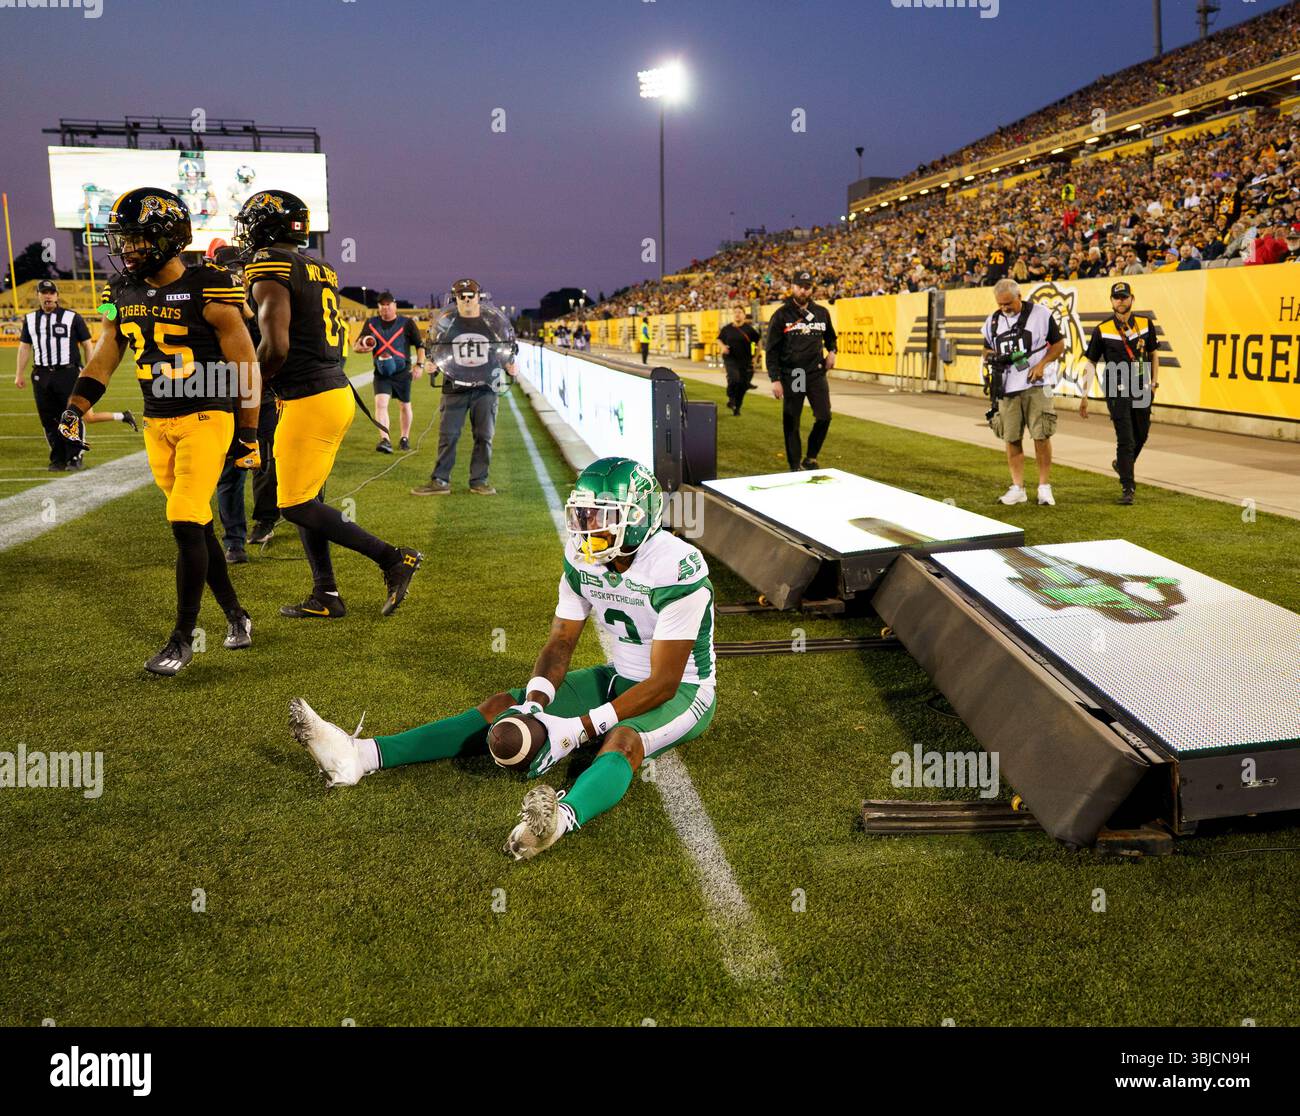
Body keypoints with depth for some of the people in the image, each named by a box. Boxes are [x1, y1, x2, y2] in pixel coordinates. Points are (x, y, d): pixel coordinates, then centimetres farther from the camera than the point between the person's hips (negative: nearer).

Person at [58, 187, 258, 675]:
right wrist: (76, 409, -2)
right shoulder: (123, 294, 6)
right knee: (196, 526, 10)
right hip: (157, 424, 6)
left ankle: (183, 638, 1)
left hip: (206, 419, -6)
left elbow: (245, 365, -9)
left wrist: (247, 434, -6)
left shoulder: (207, 291, -13)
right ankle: (236, 615, 25)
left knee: (186, 524, -11)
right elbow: (103, 359, 14)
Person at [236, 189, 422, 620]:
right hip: (337, 391, 9)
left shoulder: (269, 269, -12)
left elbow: (276, 347, -21)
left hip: (308, 401, -9)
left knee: (296, 505, -2)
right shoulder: (319, 269, 15)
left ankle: (392, 558, -2)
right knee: (306, 498, 15)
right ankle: (326, 596, 18)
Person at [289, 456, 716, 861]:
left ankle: (563, 816, -73)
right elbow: (561, 641, -1)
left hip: (681, 689, -7)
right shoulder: (583, 559, -5)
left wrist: (580, 729, -33)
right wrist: (535, 703, -22)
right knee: (504, 707, -8)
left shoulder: (678, 568, -27)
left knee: (623, 738, -40)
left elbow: (663, 684, -27)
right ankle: (361, 756, -17)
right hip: (620, 677, 7)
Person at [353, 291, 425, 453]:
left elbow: (420, 345, 4)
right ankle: (385, 440, -24)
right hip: (381, 372, 1)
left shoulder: (406, 323, -2)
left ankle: (405, 438, 30)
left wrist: (419, 364, -8)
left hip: (402, 372, -1)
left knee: (405, 406, 11)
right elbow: (356, 346, 10)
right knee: (380, 403, -18)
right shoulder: (371, 324, 5)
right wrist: (362, 347, -14)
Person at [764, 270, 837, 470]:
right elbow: (772, 350, -3)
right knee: (791, 424, 2)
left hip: (816, 373, 3)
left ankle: (811, 458, 12)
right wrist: (775, 380, -10)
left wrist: (831, 351, 6)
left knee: (824, 417, -8)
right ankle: (795, 467, 13)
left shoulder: (822, 313, 10)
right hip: (790, 376, -2)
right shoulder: (781, 315, -1)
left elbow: (830, 337, 28)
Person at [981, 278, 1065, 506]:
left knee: (1041, 436, -6)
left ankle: (1044, 486, 5)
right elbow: (987, 350, 21)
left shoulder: (1040, 313, -2)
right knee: (1011, 438, 3)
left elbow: (1059, 344, 3)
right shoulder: (992, 321, 10)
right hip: (1007, 387, 4)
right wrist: (992, 357, -4)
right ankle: (1017, 488, 12)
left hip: (1036, 384, -4)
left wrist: (1042, 364, -12)